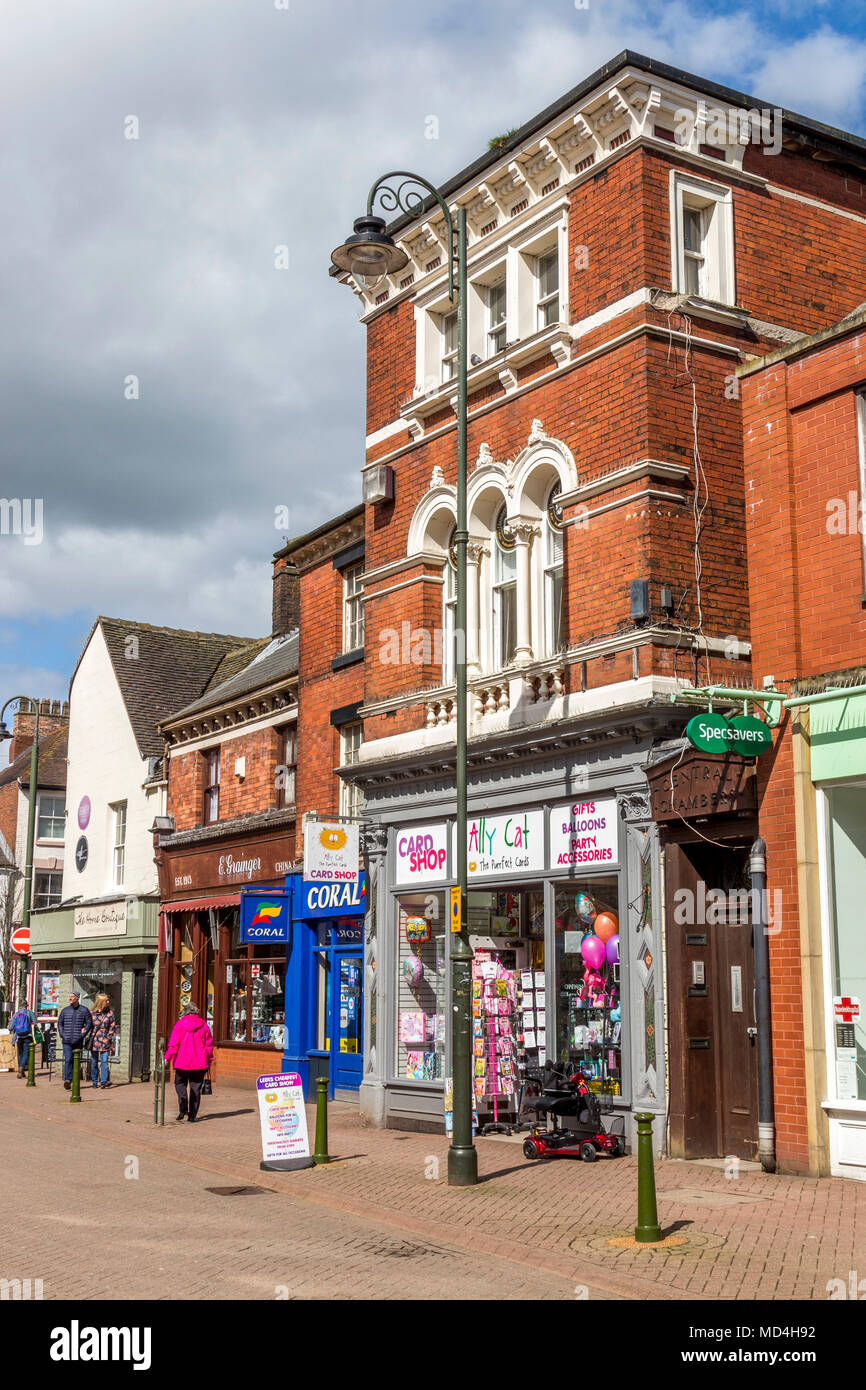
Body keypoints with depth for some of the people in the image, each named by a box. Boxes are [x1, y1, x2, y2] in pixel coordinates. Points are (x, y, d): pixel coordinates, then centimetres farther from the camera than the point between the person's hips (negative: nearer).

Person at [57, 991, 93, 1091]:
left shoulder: (84, 1010, 4)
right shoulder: (65, 1010, 10)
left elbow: (89, 1023, 6)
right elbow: (60, 1023, 19)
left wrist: (83, 1035, -4)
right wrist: (62, 1035, 5)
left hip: (78, 1041, 0)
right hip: (66, 1041, 0)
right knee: (68, 1060, -14)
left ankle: (74, 1081, 17)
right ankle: (67, 1080, -22)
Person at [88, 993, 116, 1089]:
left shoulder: (110, 1012, 6)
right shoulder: (92, 1013, 1)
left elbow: (113, 1026, 8)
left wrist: (109, 1036, 1)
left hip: (105, 1041, 0)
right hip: (94, 1040, 0)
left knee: (104, 1061, -10)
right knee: (94, 1062, 7)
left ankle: (103, 1081, -16)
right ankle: (94, 1082, 16)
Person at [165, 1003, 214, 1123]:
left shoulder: (180, 1024, -3)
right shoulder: (203, 1025, 3)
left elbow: (173, 1043, -7)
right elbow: (209, 1044, 6)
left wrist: (168, 1057, -1)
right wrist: (209, 1059, 15)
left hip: (183, 1061, -2)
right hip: (200, 1063, 2)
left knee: (180, 1084, 13)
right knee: (196, 1088, 8)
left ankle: (183, 1109, -7)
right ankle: (192, 1115, 8)